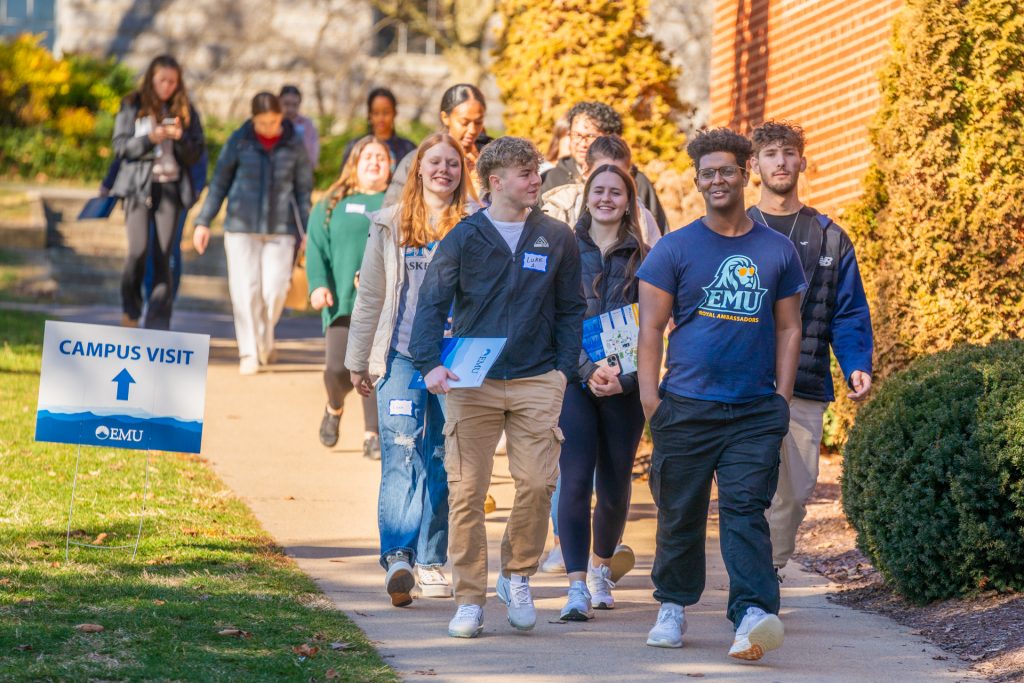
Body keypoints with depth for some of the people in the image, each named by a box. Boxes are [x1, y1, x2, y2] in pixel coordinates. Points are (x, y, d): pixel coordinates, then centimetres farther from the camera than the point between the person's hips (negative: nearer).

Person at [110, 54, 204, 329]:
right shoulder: (132, 107, 5)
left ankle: (158, 324, -2)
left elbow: (195, 155, 7)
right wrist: (150, 138, -17)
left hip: (171, 187, 2)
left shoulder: (185, 112, 10)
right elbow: (121, 146, -1)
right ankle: (130, 311, 7)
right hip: (138, 185, -2)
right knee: (138, 251, -12)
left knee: (163, 256, -3)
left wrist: (181, 138, -12)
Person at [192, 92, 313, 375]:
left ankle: (265, 340, 22)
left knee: (275, 290, -6)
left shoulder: (294, 146, 2)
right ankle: (248, 353, 5)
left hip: (280, 229, 0)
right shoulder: (239, 141, 0)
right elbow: (219, 182, 7)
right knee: (245, 290, -4)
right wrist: (203, 222, 5)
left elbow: (304, 191, 9)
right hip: (241, 226, 0)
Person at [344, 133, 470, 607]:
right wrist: (358, 361, 13)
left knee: (442, 461, 4)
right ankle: (398, 556, -23)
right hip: (400, 355, 0)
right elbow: (370, 297, 13)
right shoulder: (389, 225, 9)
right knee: (401, 452, -14)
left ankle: (430, 562, 12)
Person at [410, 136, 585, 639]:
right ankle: (469, 600, 5)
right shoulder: (465, 238, 3)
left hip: (536, 382, 1)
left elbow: (571, 309, 15)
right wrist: (430, 364, -14)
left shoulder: (557, 239, 9)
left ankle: (517, 575, 16)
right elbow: (432, 304, 0)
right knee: (466, 492, -3)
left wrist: (564, 368, 4)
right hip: (472, 383, -1)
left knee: (538, 483, -8)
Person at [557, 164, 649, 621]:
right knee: (575, 480, -13)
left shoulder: (644, 258, 7)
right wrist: (588, 370, -14)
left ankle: (601, 566, 31)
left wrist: (623, 377, -10)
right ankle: (578, 586, -14)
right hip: (572, 379, -1)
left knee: (615, 488, 7)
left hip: (625, 387, 1)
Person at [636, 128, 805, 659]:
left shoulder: (777, 251, 11)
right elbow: (651, 327, 4)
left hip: (756, 412, 0)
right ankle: (673, 606, 23)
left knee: (745, 511, -10)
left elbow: (788, 329, 15)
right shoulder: (674, 249, 6)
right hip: (686, 407, 0)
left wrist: (782, 398, 7)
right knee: (680, 512, 6)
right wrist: (649, 395, -5)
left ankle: (753, 615, -20)